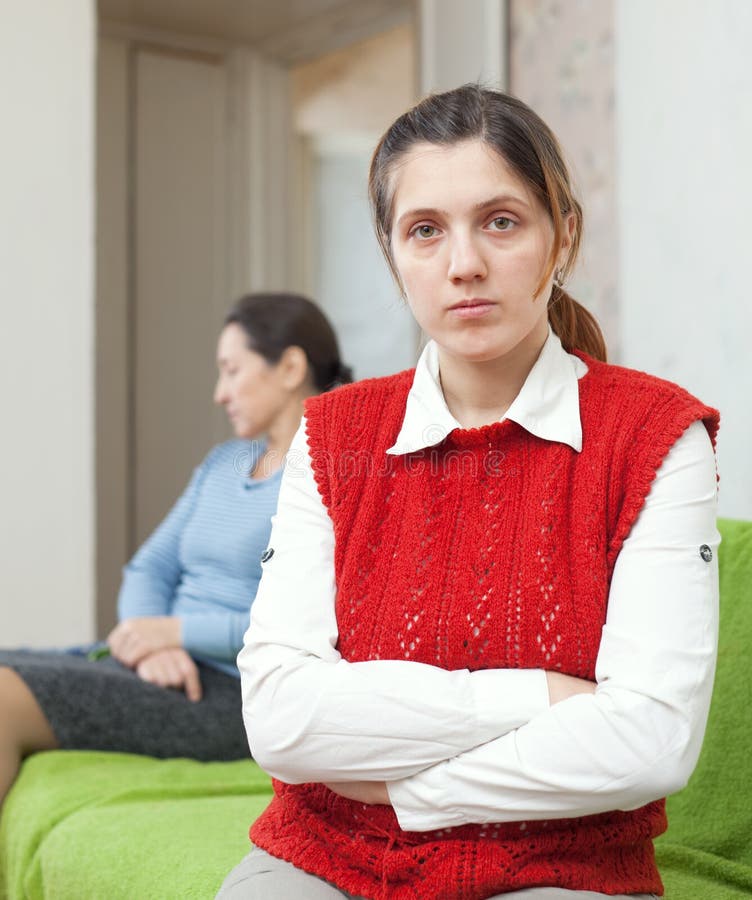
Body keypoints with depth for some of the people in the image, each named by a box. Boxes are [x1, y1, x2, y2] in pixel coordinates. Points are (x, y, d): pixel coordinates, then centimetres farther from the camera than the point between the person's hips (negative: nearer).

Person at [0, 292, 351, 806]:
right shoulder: (223, 464, 19)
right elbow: (149, 570, 14)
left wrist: (176, 630, -14)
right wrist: (152, 641, -9)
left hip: (235, 696, -8)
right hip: (173, 668, 8)